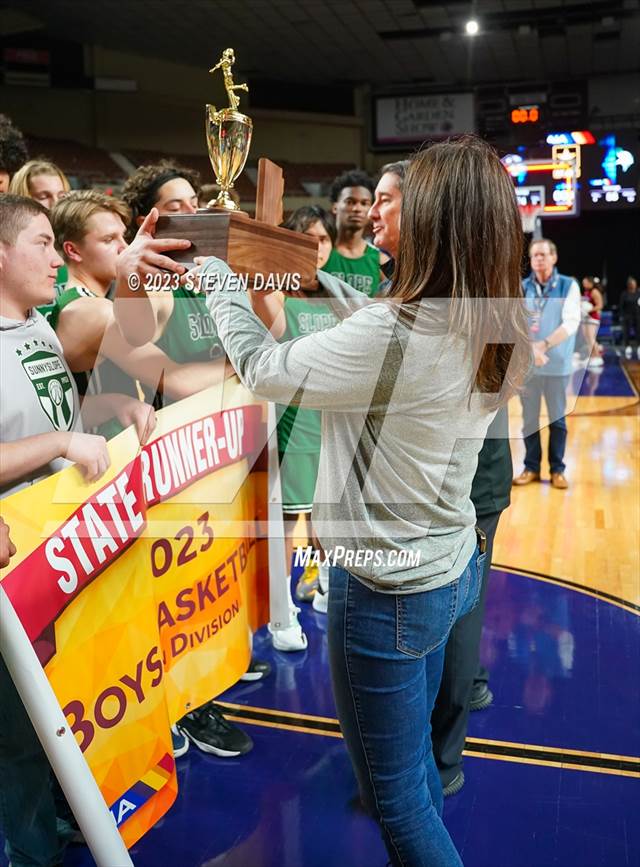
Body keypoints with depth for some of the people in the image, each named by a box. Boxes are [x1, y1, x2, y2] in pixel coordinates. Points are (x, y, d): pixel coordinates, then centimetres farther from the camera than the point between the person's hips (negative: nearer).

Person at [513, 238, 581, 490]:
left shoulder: (569, 286, 0)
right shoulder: (521, 288, 4)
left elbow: (571, 323, -10)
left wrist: (544, 345, -20)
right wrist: (530, 349, -22)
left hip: (558, 364, -1)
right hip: (526, 364, 1)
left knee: (557, 418, 6)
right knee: (529, 418, 8)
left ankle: (557, 469, 17)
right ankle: (531, 467, 19)